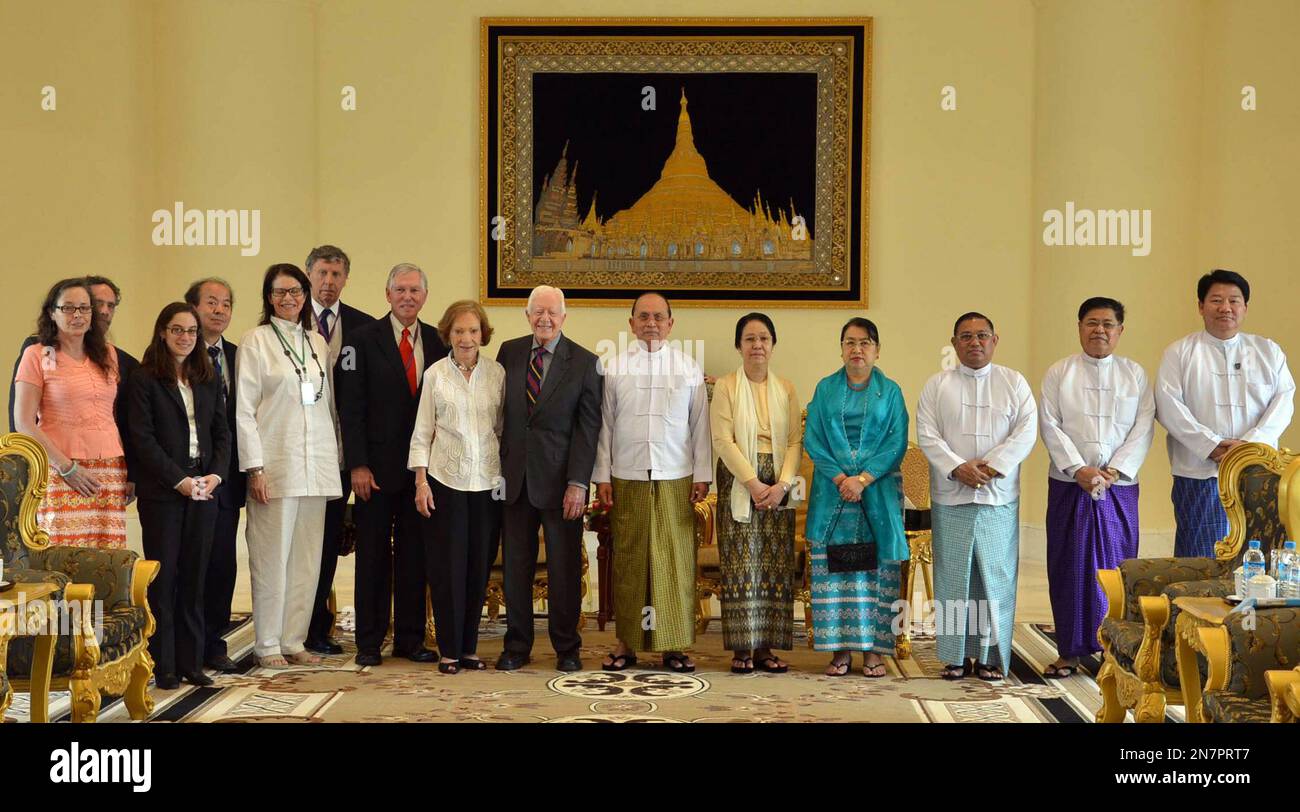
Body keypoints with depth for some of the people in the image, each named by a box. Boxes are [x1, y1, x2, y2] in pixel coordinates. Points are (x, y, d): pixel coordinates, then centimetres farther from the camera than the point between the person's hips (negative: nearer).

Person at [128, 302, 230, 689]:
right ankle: (163, 665, 5)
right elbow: (142, 437, -8)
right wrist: (179, 479, -14)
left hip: (204, 487, 4)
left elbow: (222, 431, 12)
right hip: (162, 490, -4)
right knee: (163, 575, -1)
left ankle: (191, 661, 11)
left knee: (195, 576, 6)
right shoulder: (145, 379, -2)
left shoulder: (209, 379, 13)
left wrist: (215, 474, -4)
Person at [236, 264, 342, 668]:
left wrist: (336, 459, 11)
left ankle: (294, 640, 14)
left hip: (316, 465, 5)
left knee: (307, 557, 6)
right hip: (276, 464, -5)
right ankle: (267, 644, 5)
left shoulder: (318, 343, 14)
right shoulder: (255, 341, 0)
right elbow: (244, 409, -4)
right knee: (272, 556, -3)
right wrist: (255, 467, -11)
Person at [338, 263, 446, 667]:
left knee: (414, 554, 8)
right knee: (373, 554, 4)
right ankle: (369, 643, 12)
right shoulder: (364, 338, -1)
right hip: (377, 466, -3)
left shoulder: (436, 341, 8)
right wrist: (357, 465, -11)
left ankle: (410, 639, 17)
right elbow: (351, 406, -5)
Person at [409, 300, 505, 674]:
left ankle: (469, 647, 17)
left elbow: (503, 429, 8)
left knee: (479, 566, 6)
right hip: (445, 479, -1)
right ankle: (449, 650, 11)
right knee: (448, 566, 1)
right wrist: (421, 481, -3)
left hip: (487, 483, 2)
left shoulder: (497, 373, 4)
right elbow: (422, 433, 3)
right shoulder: (435, 374, 1)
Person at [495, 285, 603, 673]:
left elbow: (588, 427, -6)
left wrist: (578, 483, -12)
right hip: (515, 477, 3)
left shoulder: (584, 362, -2)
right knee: (515, 564, 7)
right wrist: (497, 465, 4)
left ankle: (566, 648, 16)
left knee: (565, 565, 4)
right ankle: (517, 645, 18)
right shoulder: (508, 352, 7)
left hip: (560, 478, -3)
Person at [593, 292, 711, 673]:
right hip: (627, 478, 0)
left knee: (676, 560, 0)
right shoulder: (615, 367, 6)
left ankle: (675, 645, 8)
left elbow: (700, 424, 7)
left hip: (676, 478, 0)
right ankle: (626, 642, 11)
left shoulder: (688, 367, 7)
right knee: (628, 560, 3)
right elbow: (605, 425, 7)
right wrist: (602, 476, 3)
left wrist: (702, 475, 3)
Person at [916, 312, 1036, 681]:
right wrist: (958, 467, -14)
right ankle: (957, 654, 10)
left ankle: (992, 655, 9)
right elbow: (926, 434, -1)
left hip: (999, 498, 0)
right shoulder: (937, 385, 7)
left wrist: (991, 465, -13)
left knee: (996, 577, 1)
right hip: (950, 497, 0)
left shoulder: (1014, 383, 8)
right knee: (953, 575, 2)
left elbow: (1026, 433, -1)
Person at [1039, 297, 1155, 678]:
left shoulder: (1135, 374, 8)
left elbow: (1144, 428, 1)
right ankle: (1069, 650, 8)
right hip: (1069, 484, 0)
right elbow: (1049, 425, -2)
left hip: (1119, 486, 1)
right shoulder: (1059, 373, 5)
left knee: (1115, 567, 1)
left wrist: (1113, 471, -11)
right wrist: (1079, 469, -12)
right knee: (1069, 565, 1)